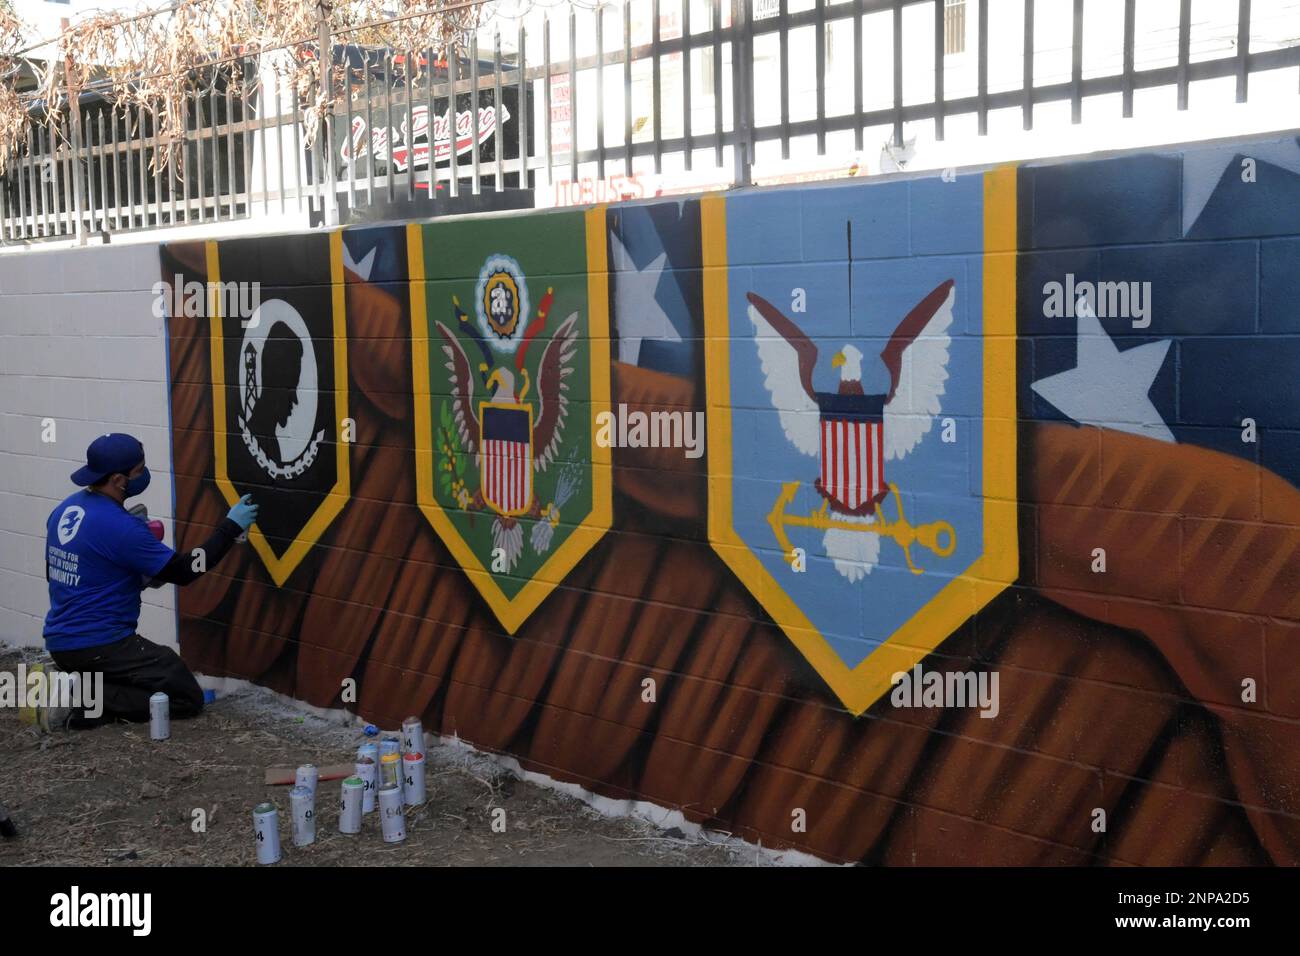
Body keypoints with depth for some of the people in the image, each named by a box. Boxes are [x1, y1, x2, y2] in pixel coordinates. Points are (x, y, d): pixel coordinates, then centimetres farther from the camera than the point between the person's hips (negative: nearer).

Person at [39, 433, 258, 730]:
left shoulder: (64, 509, 6)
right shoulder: (120, 527, -21)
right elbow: (183, 571, -14)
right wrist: (231, 526, -7)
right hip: (99, 647, -9)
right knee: (187, 698, -1)